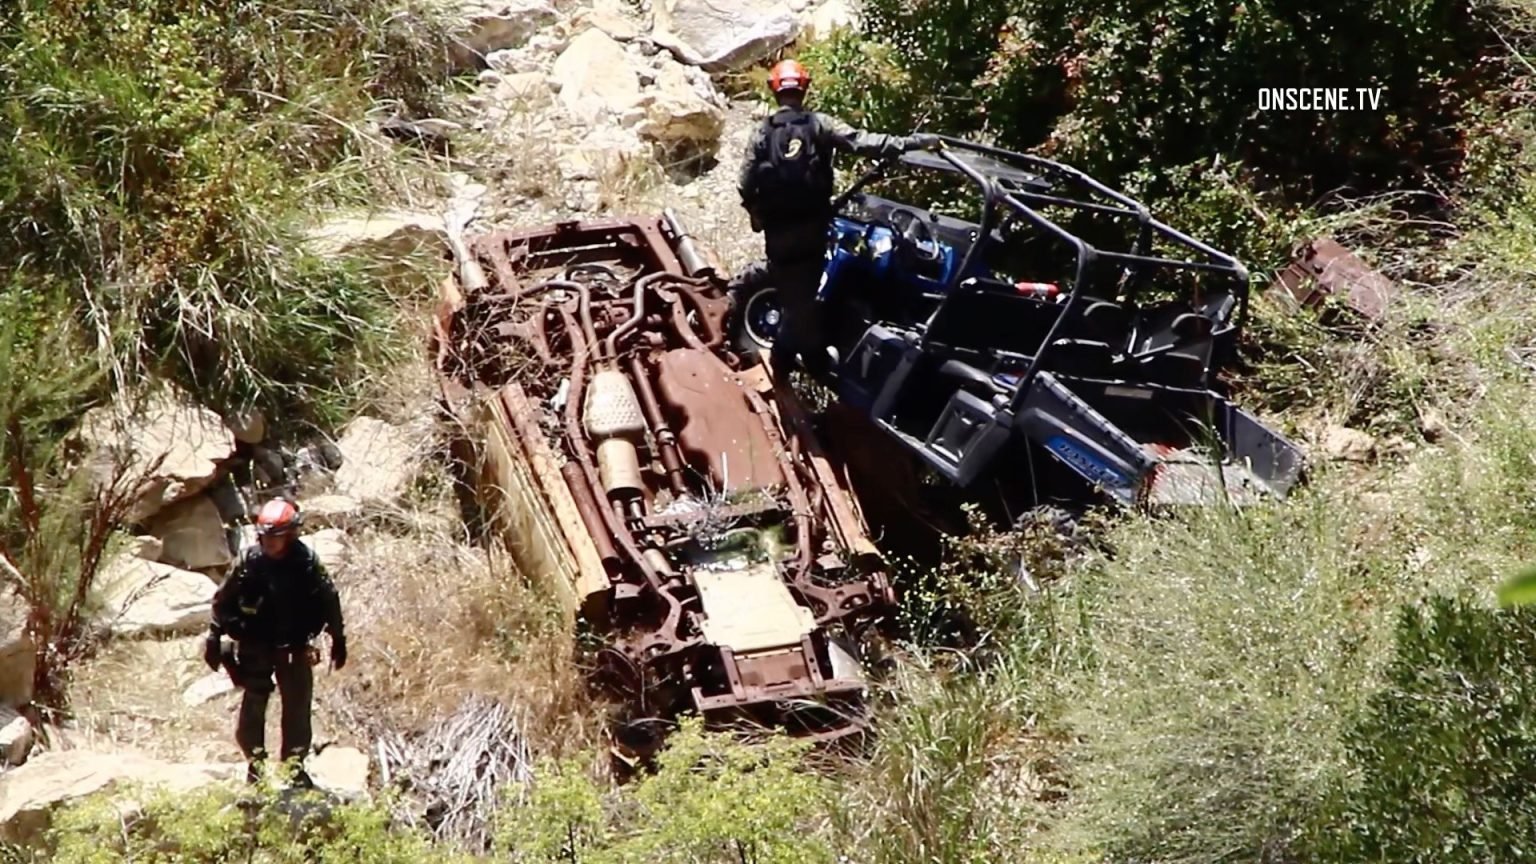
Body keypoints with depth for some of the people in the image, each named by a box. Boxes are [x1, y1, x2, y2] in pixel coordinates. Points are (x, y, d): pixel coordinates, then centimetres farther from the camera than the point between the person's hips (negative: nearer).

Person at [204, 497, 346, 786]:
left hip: (294, 648, 0)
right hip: (255, 646, 0)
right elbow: (224, 599, 0)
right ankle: (255, 761, 16)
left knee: (297, 708, 4)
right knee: (253, 705, 3)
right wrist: (214, 638, 1)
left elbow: (329, 600, 0)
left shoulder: (306, 562, -11)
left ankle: (295, 765, 15)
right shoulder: (249, 561, -10)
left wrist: (338, 640, 4)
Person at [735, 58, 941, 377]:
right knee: (801, 293, 9)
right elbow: (862, 142, -18)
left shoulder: (763, 132, -2)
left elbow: (746, 186, -2)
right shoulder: (818, 124, -7)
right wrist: (914, 142, -20)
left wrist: (758, 216, 17)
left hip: (777, 227, 2)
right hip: (811, 224, -2)